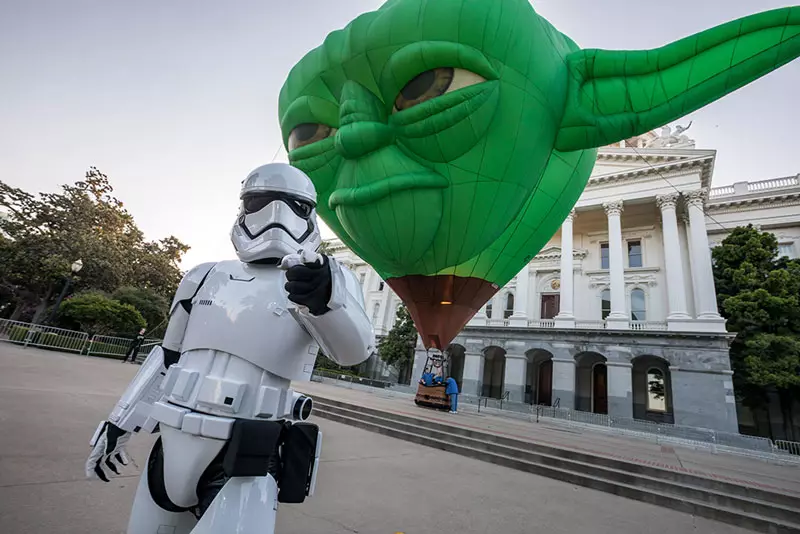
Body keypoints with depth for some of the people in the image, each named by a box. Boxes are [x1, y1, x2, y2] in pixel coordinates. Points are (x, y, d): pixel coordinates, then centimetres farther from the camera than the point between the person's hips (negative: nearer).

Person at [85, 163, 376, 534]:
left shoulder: (328, 277, -10)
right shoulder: (207, 277, 5)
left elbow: (354, 349, -27)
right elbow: (168, 357, 15)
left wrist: (325, 297, -46)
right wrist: (119, 425, 19)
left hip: (246, 466, -5)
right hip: (172, 447, 5)